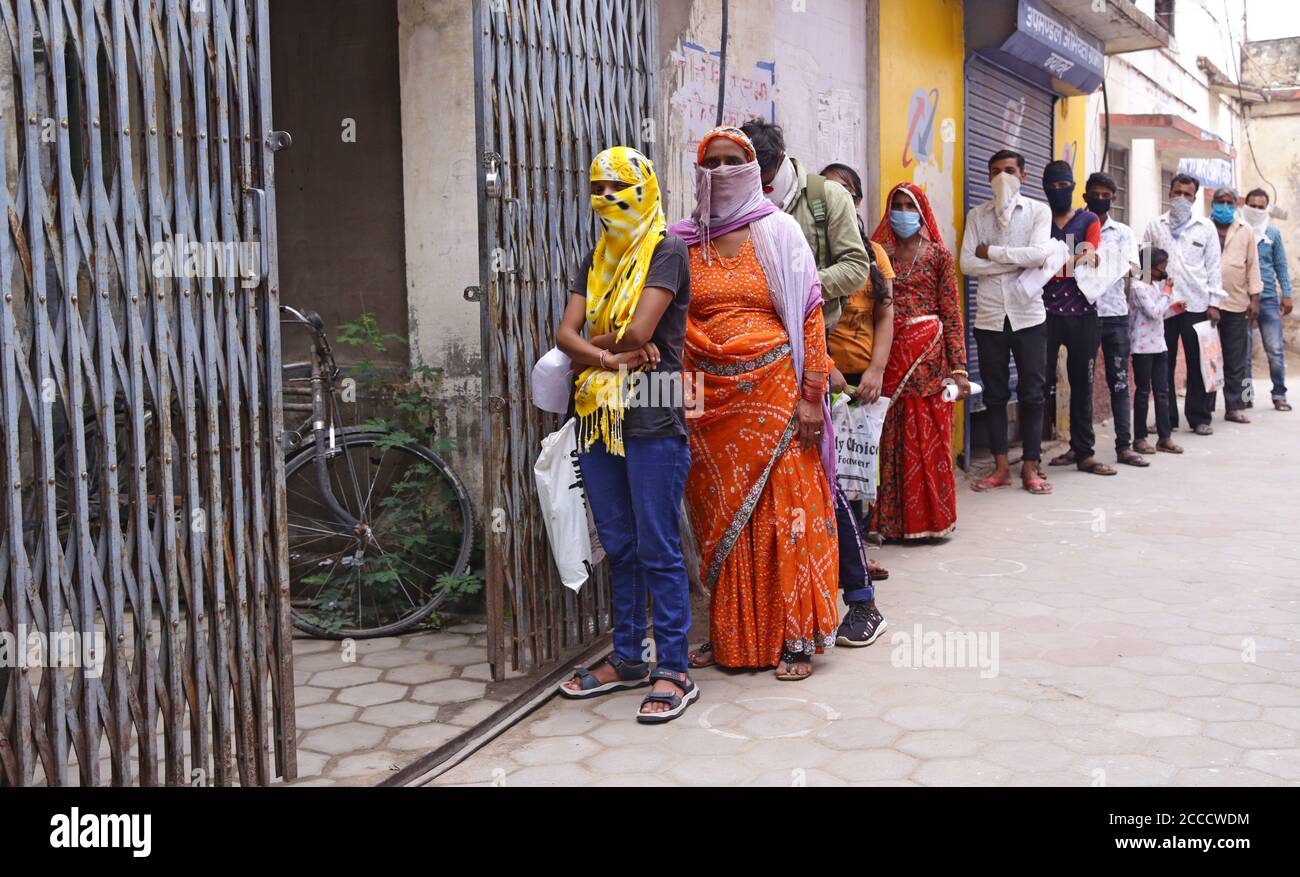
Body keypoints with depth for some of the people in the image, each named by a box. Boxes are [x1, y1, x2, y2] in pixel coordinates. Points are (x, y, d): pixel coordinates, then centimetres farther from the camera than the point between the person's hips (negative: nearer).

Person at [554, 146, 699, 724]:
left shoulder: (666, 251, -5)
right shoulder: (597, 259, 16)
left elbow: (638, 332, -16)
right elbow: (566, 334, 4)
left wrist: (591, 345, 1)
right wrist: (609, 356, -14)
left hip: (652, 416, -7)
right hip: (598, 414, 7)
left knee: (658, 549, -3)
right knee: (618, 546, 13)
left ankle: (674, 670, 6)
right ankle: (627, 658, 24)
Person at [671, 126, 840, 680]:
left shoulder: (778, 232, 3)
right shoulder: (682, 241, 9)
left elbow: (809, 314, -1)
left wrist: (811, 397, -7)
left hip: (774, 390, -3)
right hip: (710, 399, 3)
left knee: (786, 511, -2)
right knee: (720, 517, 7)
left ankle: (795, 638, 8)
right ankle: (730, 635, 20)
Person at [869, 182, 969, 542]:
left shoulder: (939, 255, 6)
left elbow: (952, 315, 2)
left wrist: (958, 368, -5)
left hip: (930, 353, -1)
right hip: (890, 355, 1)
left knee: (931, 437, 0)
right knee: (892, 438, 3)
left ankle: (931, 517, 10)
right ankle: (893, 520, 10)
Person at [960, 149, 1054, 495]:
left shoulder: (1038, 211, 3)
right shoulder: (977, 215, 8)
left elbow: (1039, 254, -14)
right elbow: (967, 263, -5)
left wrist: (991, 252, -9)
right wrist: (1017, 262, -9)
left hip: (1028, 315, -2)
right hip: (989, 316, 2)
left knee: (1032, 393, 1)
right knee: (995, 394, 6)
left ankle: (1031, 468, 8)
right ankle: (1001, 467, 13)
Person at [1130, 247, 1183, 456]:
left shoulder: (1156, 285, 13)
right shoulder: (1138, 287, -14)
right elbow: (1154, 312, -20)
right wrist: (1167, 292, -10)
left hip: (1159, 346, 8)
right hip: (1143, 348, -8)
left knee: (1163, 392, 8)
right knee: (1143, 392, 0)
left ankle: (1164, 437, 12)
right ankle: (1139, 438, 8)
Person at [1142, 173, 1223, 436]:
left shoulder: (1205, 227, 9)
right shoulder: (1155, 226, 9)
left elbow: (1213, 266, 7)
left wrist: (1214, 303, 1)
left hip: (1197, 305, 0)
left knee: (1198, 364, 1)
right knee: (1163, 365, 3)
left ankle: (1199, 418, 9)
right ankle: (1166, 418, 11)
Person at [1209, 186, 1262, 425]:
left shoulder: (1245, 231, 10)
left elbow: (1253, 265, 9)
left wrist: (1255, 298, 3)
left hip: (1236, 304, 2)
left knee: (1236, 360, 4)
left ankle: (1234, 407, 11)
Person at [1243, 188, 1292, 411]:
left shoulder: (1273, 233, 9)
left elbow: (1281, 265, 12)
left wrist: (1286, 294, 6)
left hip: (1268, 298, 1)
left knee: (1276, 350, -1)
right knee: (1244, 351, 4)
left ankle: (1279, 395, 7)